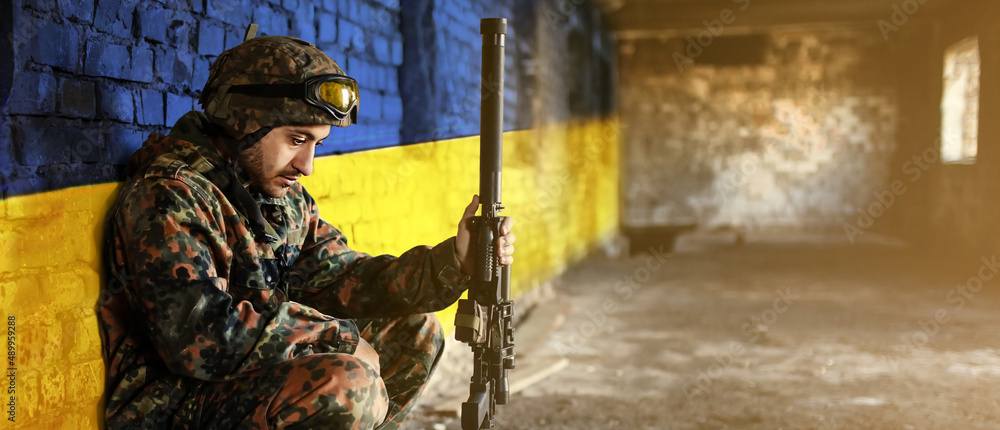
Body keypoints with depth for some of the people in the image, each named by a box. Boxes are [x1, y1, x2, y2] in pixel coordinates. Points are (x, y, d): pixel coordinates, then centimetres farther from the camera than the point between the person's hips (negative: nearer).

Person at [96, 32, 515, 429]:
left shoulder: (286, 196, 8)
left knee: (416, 333, 10)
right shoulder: (169, 197, -20)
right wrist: (341, 338, -20)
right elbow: (202, 340, -29)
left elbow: (343, 280, 6)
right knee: (344, 384, -33)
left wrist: (455, 258, -8)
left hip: (258, 374, 9)